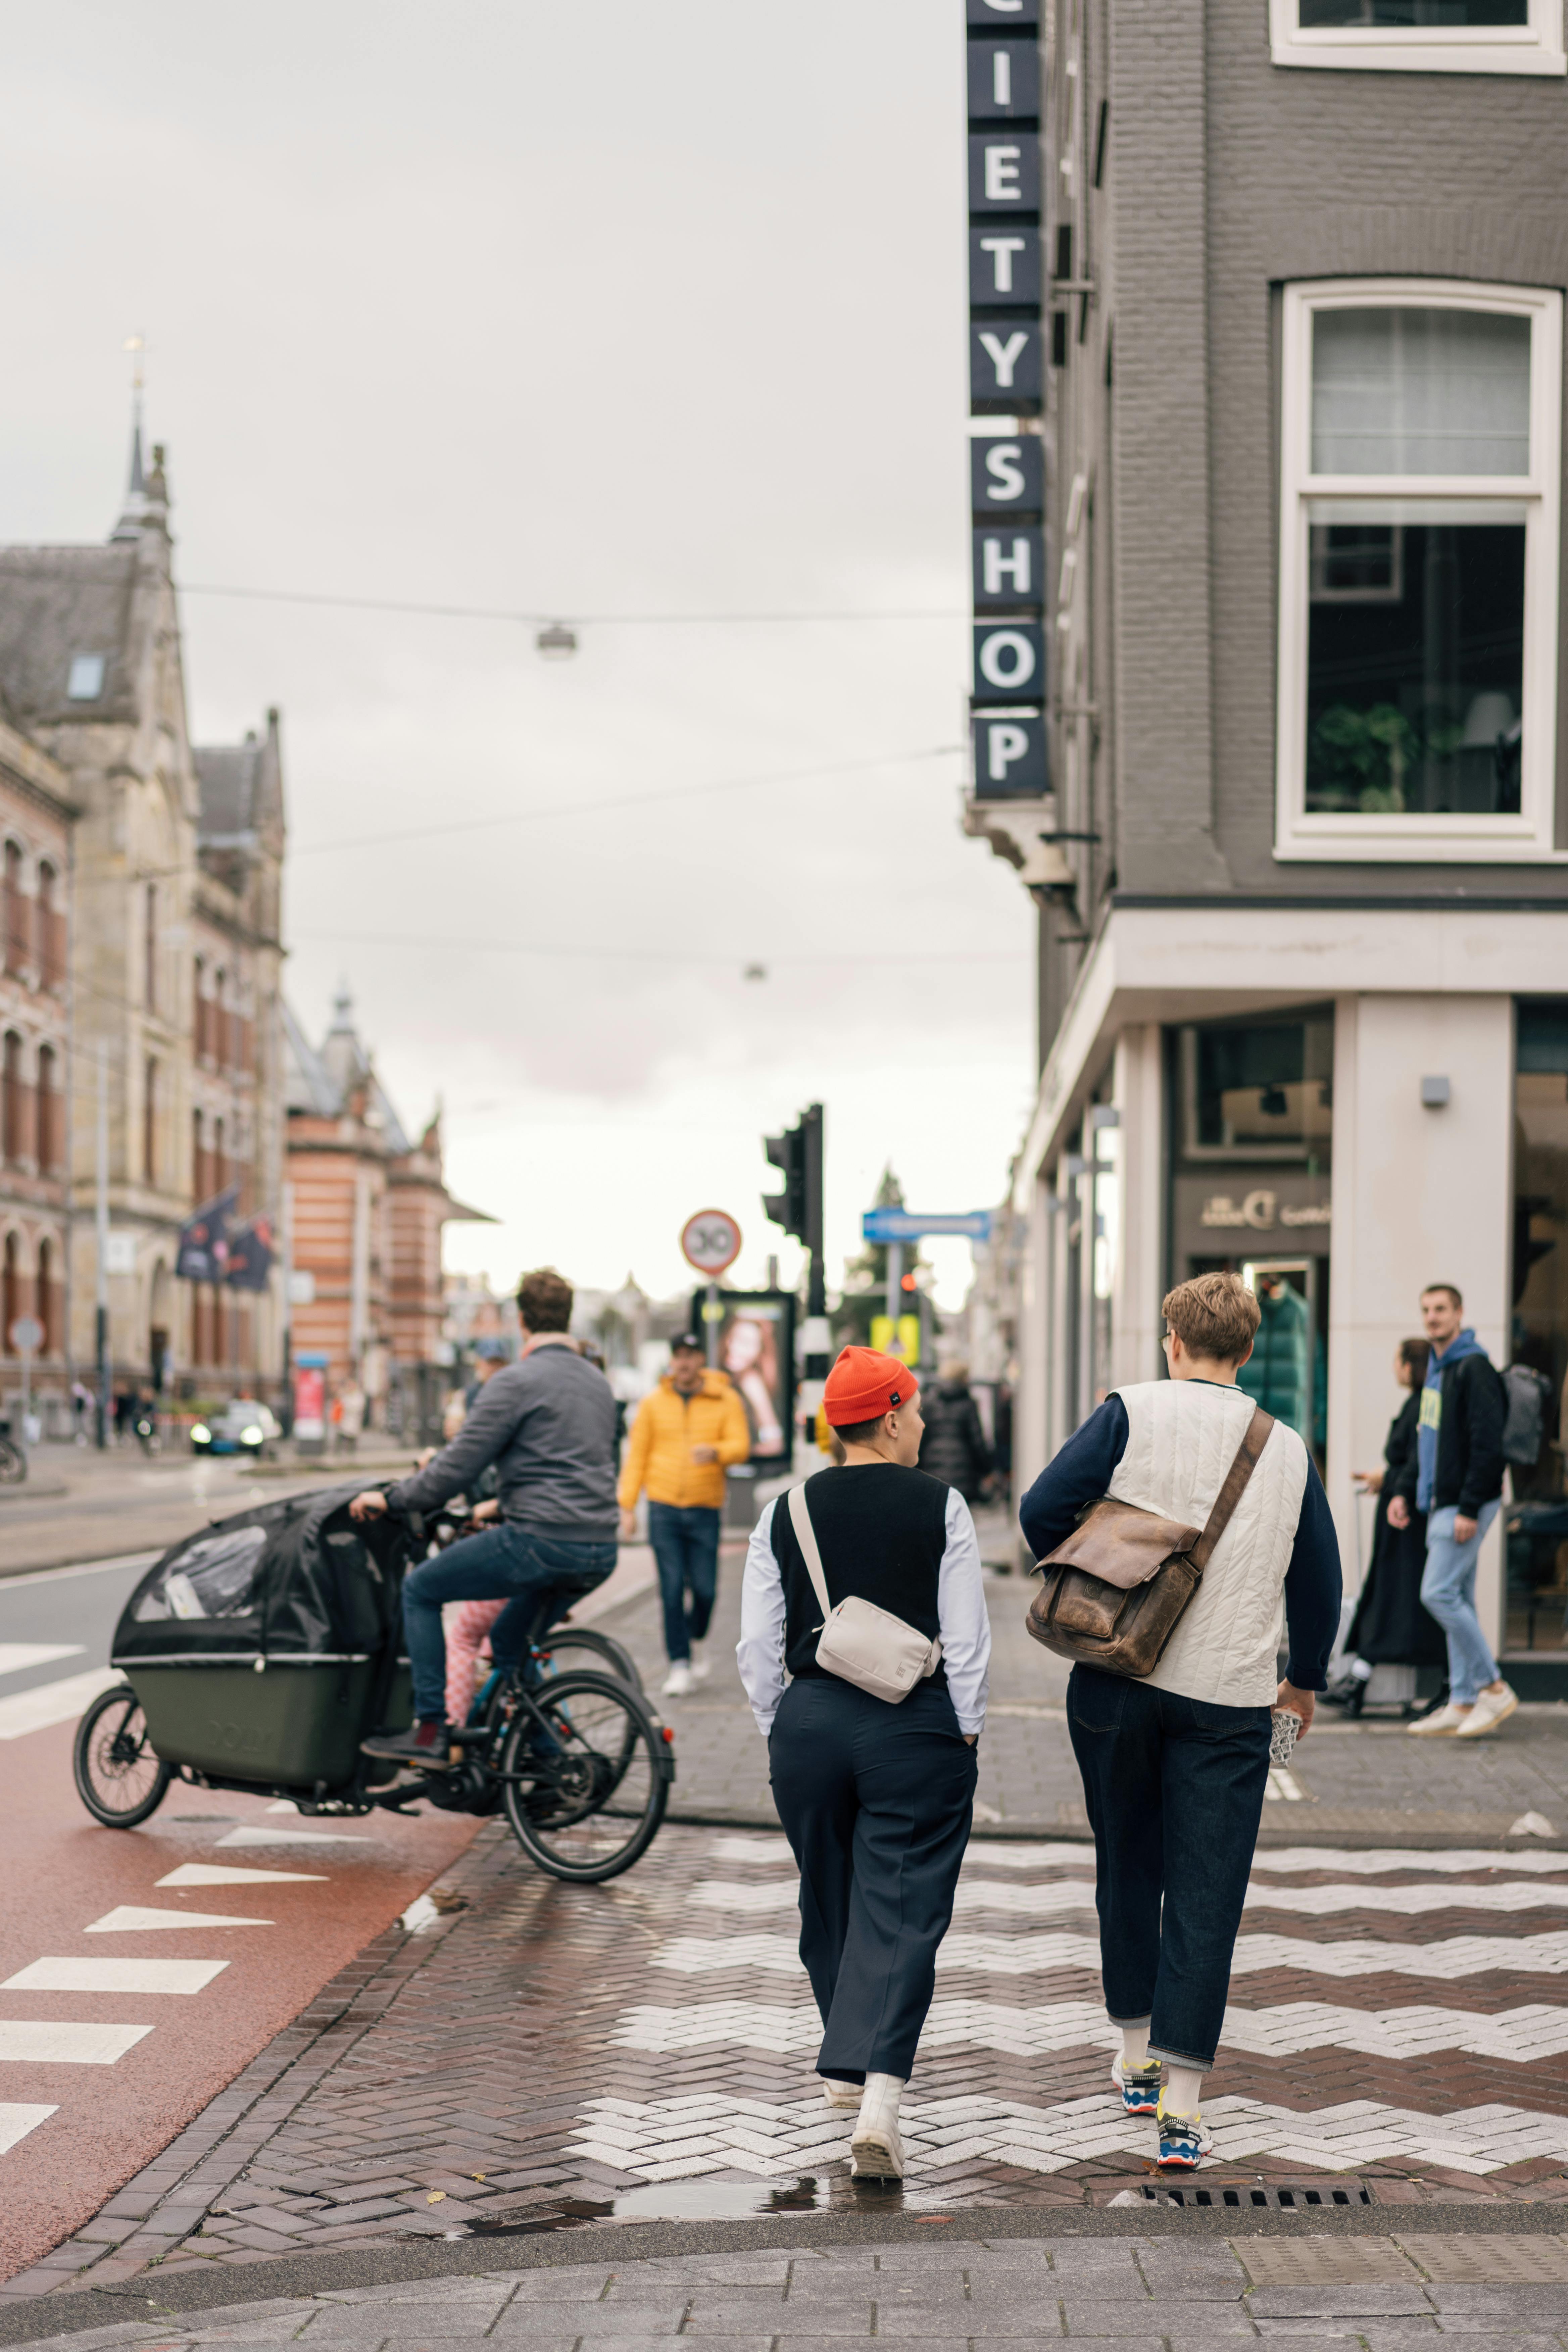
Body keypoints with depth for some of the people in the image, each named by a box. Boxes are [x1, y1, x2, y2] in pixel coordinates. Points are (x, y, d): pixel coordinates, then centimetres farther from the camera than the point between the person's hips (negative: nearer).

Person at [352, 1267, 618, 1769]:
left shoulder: (516, 1382, -8)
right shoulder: (598, 1383, 18)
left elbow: (454, 1471, -10)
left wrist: (389, 1499, 5)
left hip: (540, 1544, -8)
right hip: (598, 1556, 8)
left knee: (420, 1589, 10)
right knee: (508, 1637, 32)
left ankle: (431, 1732, 5)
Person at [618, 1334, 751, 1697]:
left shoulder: (726, 1401, 4)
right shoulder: (654, 1402, 7)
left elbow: (741, 1446, -4)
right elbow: (637, 1456, 9)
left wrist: (716, 1452, -27)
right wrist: (627, 1506, 3)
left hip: (706, 1509, 0)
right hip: (664, 1508, 0)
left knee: (704, 1588, -1)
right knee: (672, 1589, -4)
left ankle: (697, 1641, 29)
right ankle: (679, 1665, 1)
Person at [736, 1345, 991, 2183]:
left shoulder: (784, 1514, 2)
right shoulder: (940, 1507, -5)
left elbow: (757, 1646, 2)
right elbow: (967, 1639, -5)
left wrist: (777, 1731, 13)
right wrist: (963, 1734, 5)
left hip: (809, 1722, 3)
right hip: (917, 1730, -3)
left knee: (828, 1901, 20)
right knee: (901, 1910, -3)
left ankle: (845, 2070, 34)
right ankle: (879, 2099, -16)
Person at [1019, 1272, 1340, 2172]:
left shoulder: (1134, 1413, -4)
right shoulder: (1287, 1451, 4)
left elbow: (1045, 1508, -10)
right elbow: (1320, 1581, 12)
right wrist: (1307, 1678, 29)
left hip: (1119, 1683, 0)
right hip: (1229, 1698, 0)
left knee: (1127, 1870, 18)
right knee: (1205, 1898, 1)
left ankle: (1139, 2059, 27)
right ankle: (1182, 2103, -5)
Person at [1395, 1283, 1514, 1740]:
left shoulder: (1474, 1369, -14)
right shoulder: (1436, 1369, 16)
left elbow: (1487, 1444, -19)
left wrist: (1470, 1508, -22)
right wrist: (1405, 1492, 14)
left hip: (1467, 1505, -9)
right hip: (1440, 1503, 9)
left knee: (1440, 1593, -12)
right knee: (1457, 1599, 9)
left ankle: (1494, 1689, -4)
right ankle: (1462, 1706, 11)